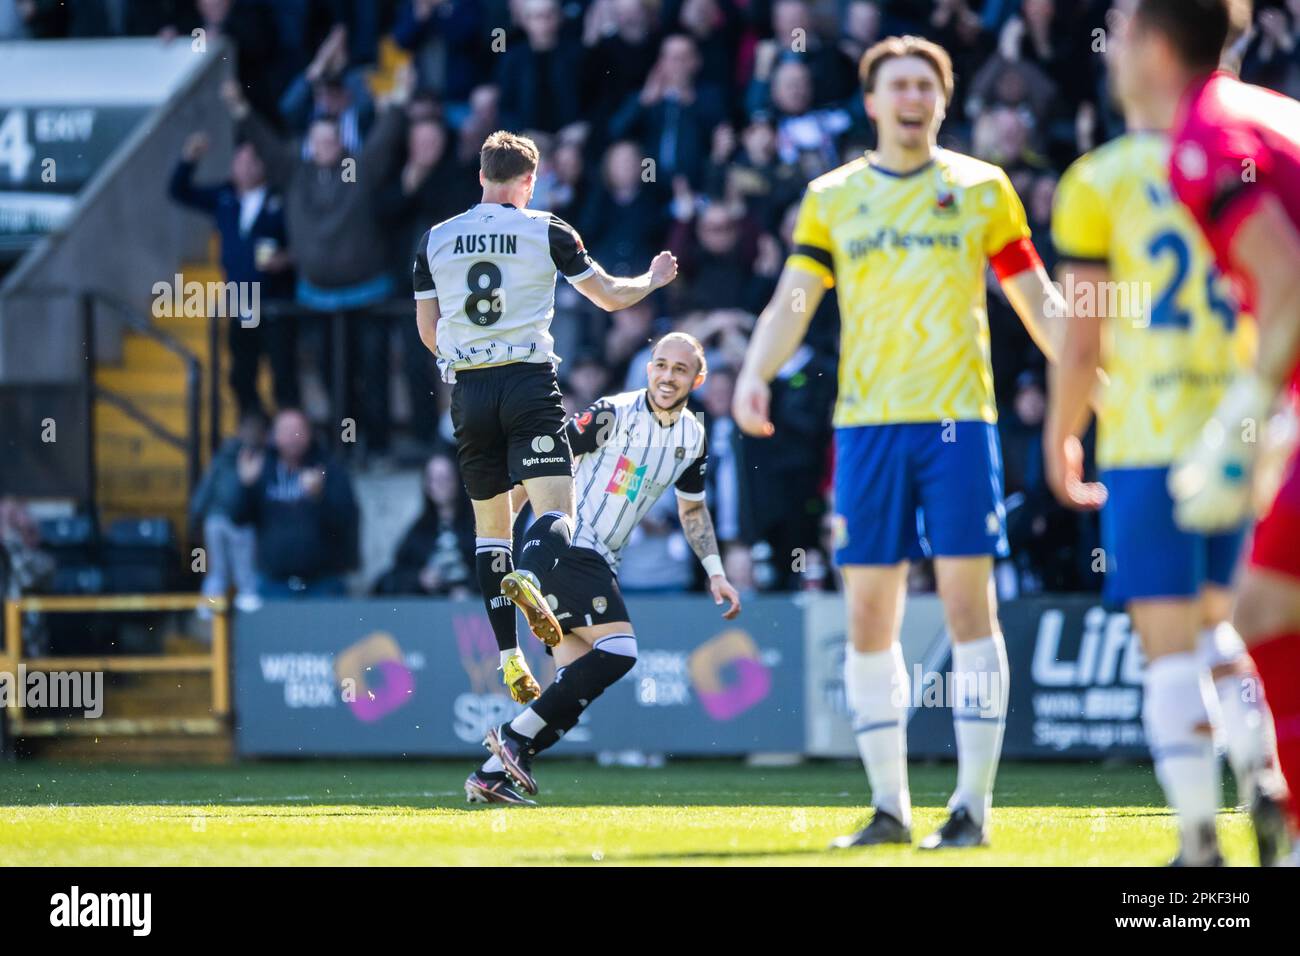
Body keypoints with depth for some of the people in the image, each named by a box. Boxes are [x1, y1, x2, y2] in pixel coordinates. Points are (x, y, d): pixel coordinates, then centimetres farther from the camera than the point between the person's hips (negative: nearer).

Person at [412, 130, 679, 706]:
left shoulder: (434, 241, 8)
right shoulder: (548, 232, 1)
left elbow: (428, 334, 12)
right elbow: (611, 297, 10)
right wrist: (653, 279, 30)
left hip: (467, 390, 3)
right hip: (529, 383, -3)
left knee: (490, 525, 12)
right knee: (557, 512, -8)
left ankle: (509, 658, 7)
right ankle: (527, 576, -42)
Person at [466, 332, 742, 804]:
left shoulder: (693, 437, 10)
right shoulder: (613, 414, -13)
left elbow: (692, 508, 25)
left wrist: (715, 573, 19)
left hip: (598, 561, 8)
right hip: (565, 547, -8)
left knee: (576, 681, 0)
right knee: (618, 649, -20)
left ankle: (492, 775, 1)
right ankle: (515, 734, -16)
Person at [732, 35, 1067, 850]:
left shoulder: (982, 189, 7)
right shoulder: (832, 199, 11)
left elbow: (1037, 299, 10)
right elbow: (791, 302, 7)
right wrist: (755, 375, -10)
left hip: (958, 417, -2)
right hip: (867, 419, 2)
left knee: (968, 605, -6)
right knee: (869, 619, 1)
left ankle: (972, 805, -2)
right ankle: (889, 806, 9)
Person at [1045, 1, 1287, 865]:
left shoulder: (1100, 183, -5)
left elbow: (1083, 342, -4)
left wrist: (1062, 440, 10)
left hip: (1149, 440, -4)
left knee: (1171, 642, -1)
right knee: (1214, 623, 19)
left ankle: (1201, 841, -5)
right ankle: (1263, 774, -3)